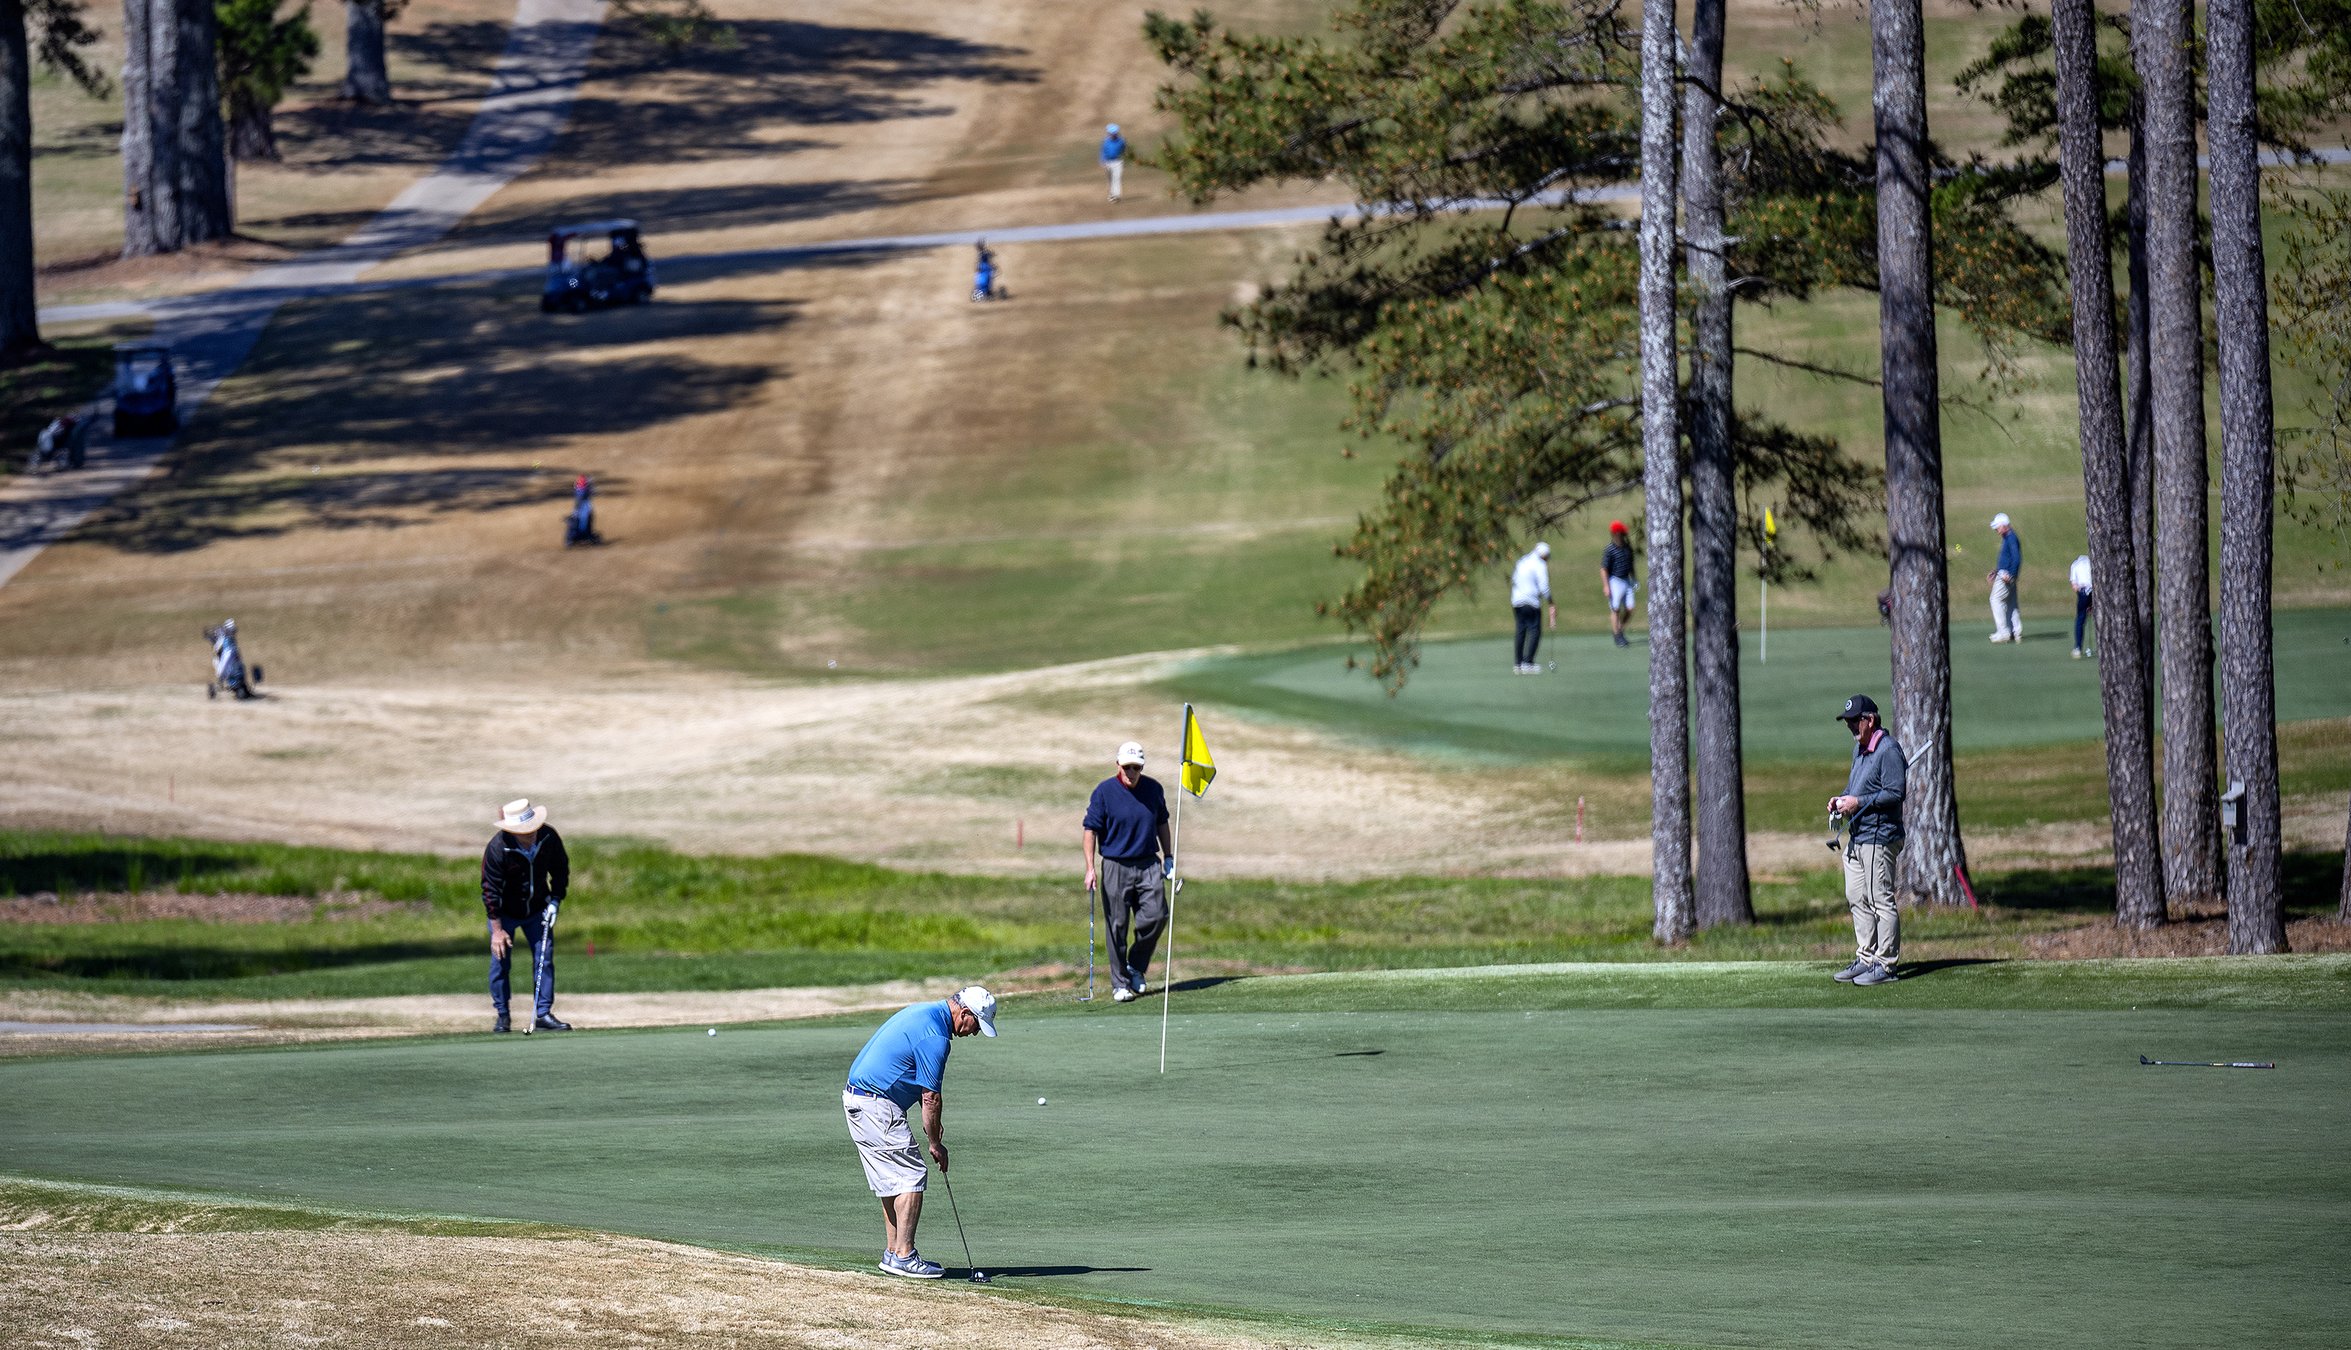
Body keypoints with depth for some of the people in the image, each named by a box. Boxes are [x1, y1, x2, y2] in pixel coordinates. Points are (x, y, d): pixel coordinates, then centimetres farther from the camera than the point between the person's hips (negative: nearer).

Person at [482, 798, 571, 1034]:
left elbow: (561, 869, 3)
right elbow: (491, 890, -22)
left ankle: (543, 1014, 1)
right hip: (505, 912, -3)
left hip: (537, 908, 3)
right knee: (500, 959, -3)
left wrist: (555, 899, -7)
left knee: (544, 957, -3)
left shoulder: (549, 837, -18)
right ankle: (502, 1016, 9)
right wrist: (497, 930, -20)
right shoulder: (497, 848, -29)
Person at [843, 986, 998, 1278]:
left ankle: (893, 1253, 19)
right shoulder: (935, 1036, -18)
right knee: (912, 1177, -7)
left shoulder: (921, 1013, 14)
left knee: (893, 1180, 15)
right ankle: (904, 1256, -8)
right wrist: (936, 1144, -2)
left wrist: (933, 1121, 15)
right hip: (878, 1108, -10)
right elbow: (931, 1097, -13)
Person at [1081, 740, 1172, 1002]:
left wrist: (1168, 857, 19)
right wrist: (1090, 868, -12)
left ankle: (1136, 968, 15)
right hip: (1115, 865, -3)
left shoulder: (1153, 789, 6)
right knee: (1118, 926, 0)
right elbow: (1091, 830, -5)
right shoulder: (1104, 791, -6)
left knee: (1156, 916, -8)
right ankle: (1120, 983, 8)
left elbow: (1161, 823, 21)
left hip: (1148, 864, 3)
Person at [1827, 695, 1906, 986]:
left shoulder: (1888, 750, -14)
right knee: (1857, 900, 14)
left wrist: (1858, 802, -20)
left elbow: (1895, 793, -20)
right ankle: (1866, 959, 22)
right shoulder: (1860, 747, 16)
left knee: (1881, 901, -6)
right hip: (1856, 837, 10)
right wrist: (1842, 799, 8)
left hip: (1879, 838, -10)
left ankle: (1885, 965, -3)